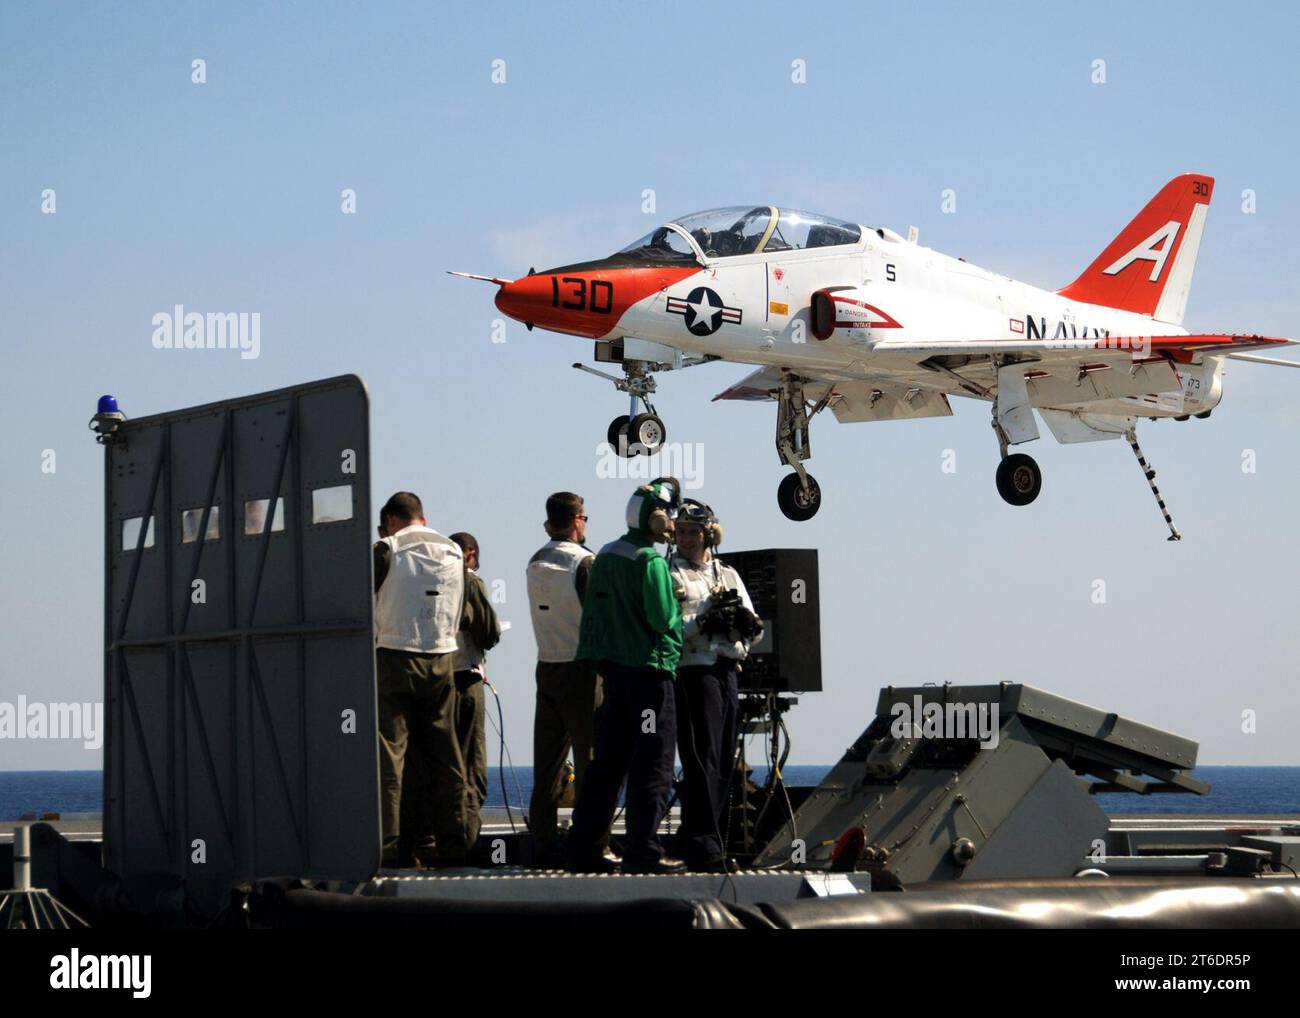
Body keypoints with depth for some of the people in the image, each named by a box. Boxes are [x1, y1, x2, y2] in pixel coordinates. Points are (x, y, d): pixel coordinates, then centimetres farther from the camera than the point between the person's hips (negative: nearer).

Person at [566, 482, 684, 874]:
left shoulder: (605, 556, 11)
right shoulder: (651, 561, -15)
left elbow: (592, 610, 15)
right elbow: (664, 618, -20)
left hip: (613, 666, 8)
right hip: (649, 668, -8)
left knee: (607, 761, 13)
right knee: (653, 765, -3)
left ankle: (583, 847, 13)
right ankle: (642, 851, -3)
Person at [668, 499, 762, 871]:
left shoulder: (728, 575, 19)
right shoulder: (668, 573, 2)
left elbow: (755, 629, 16)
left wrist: (743, 621, -6)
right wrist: (703, 622, -20)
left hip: (727, 672, 6)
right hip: (692, 672, -6)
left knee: (724, 763, 7)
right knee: (702, 761, -11)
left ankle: (696, 841, 14)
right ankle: (703, 845, -12)